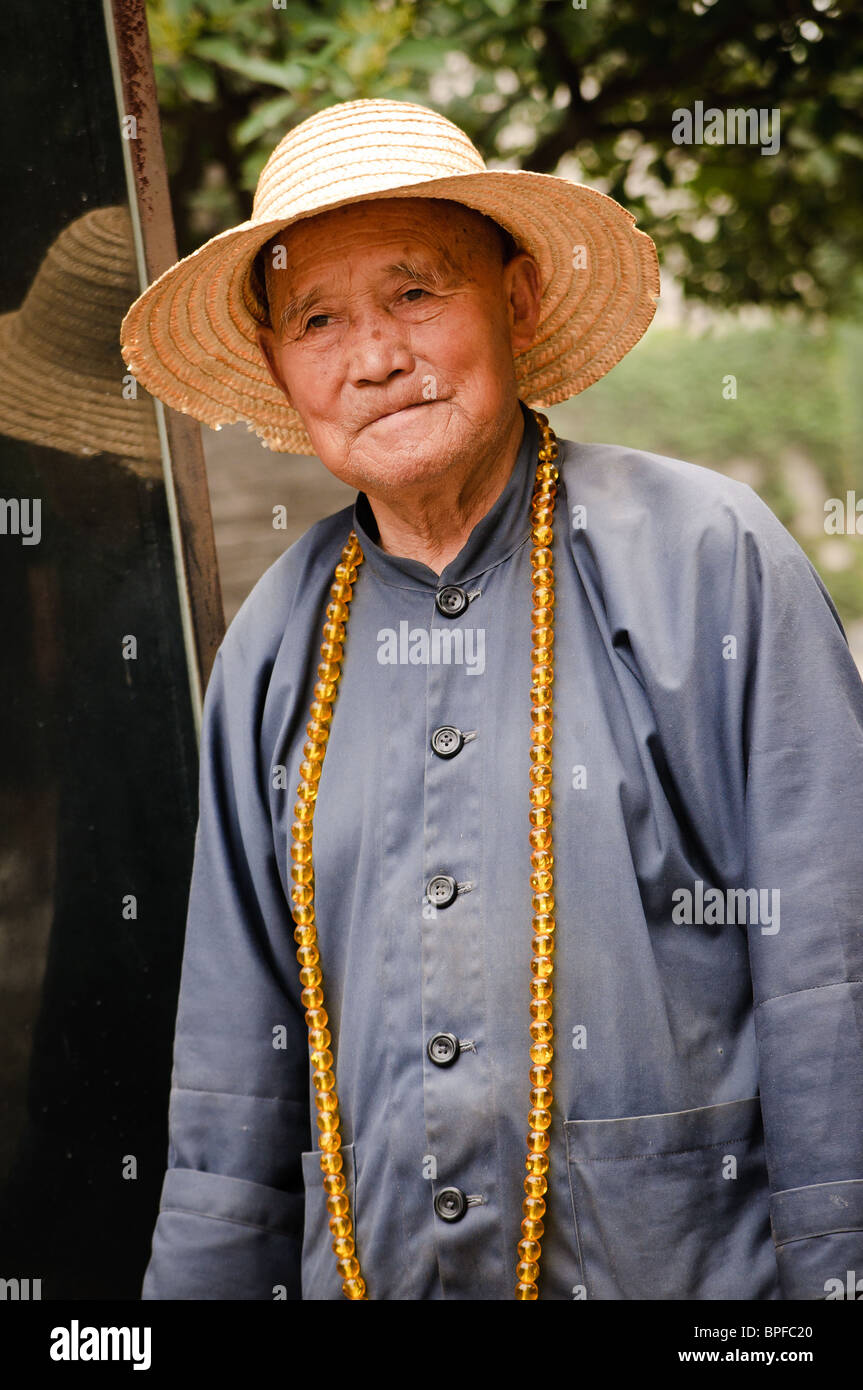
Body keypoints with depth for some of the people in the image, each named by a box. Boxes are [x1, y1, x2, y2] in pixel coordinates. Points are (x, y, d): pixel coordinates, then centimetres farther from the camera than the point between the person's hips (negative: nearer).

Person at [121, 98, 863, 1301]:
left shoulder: (708, 558, -8)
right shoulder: (276, 647, 5)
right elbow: (237, 1060, 10)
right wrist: (203, 1288, 8)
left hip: (690, 1270, -3)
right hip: (363, 1270, 4)